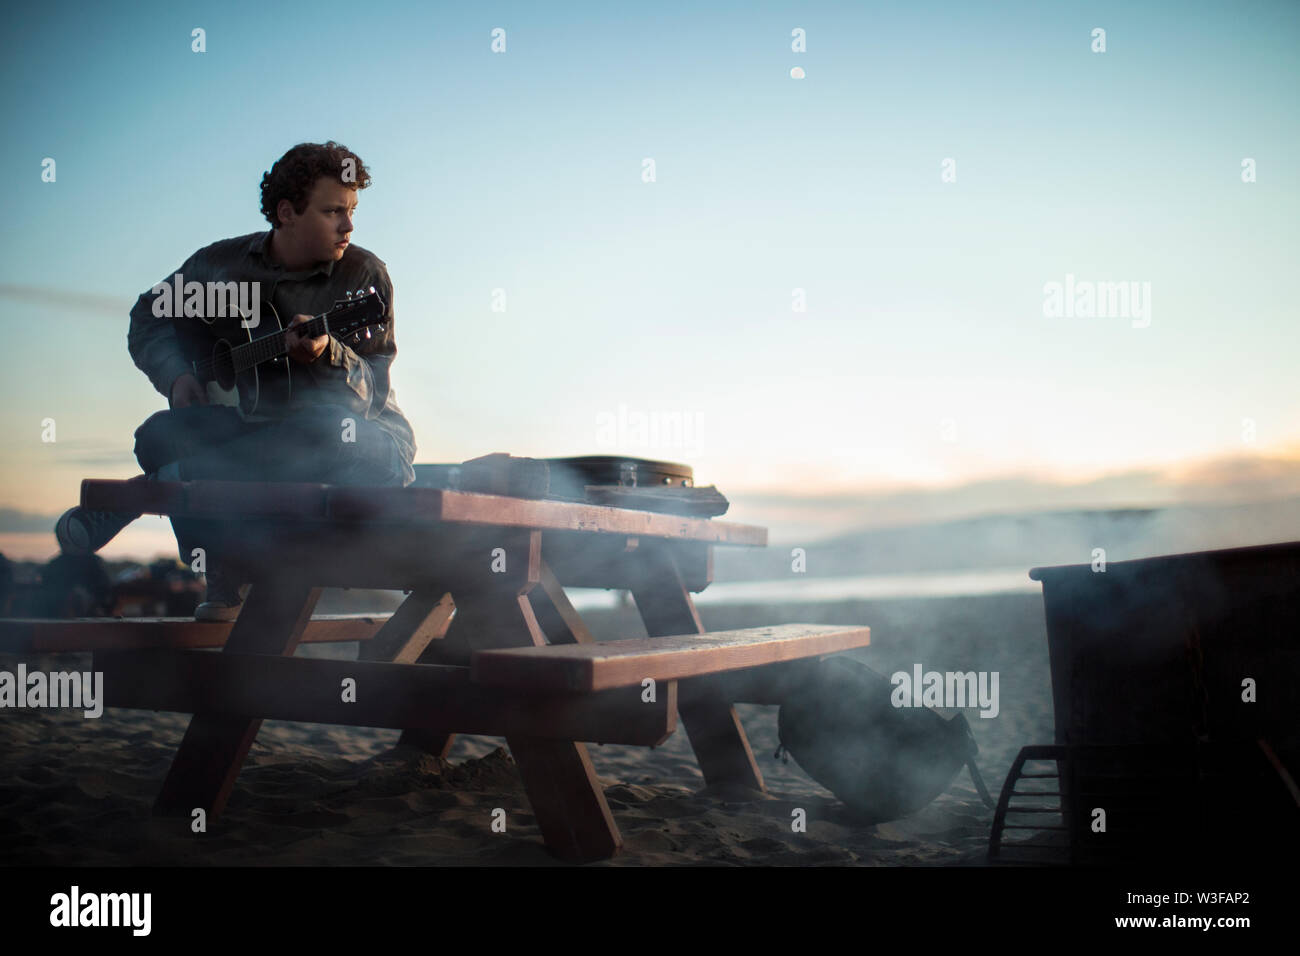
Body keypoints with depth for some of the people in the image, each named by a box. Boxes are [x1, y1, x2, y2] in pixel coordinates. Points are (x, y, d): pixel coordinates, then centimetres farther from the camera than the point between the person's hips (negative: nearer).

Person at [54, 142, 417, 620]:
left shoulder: (363, 274, -10)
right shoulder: (223, 262, 1)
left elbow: (372, 391, -14)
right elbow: (149, 317, 15)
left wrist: (328, 352, -35)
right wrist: (178, 376, -4)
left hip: (363, 433, -3)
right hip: (256, 423, 3)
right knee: (160, 435, -21)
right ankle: (227, 584, -15)